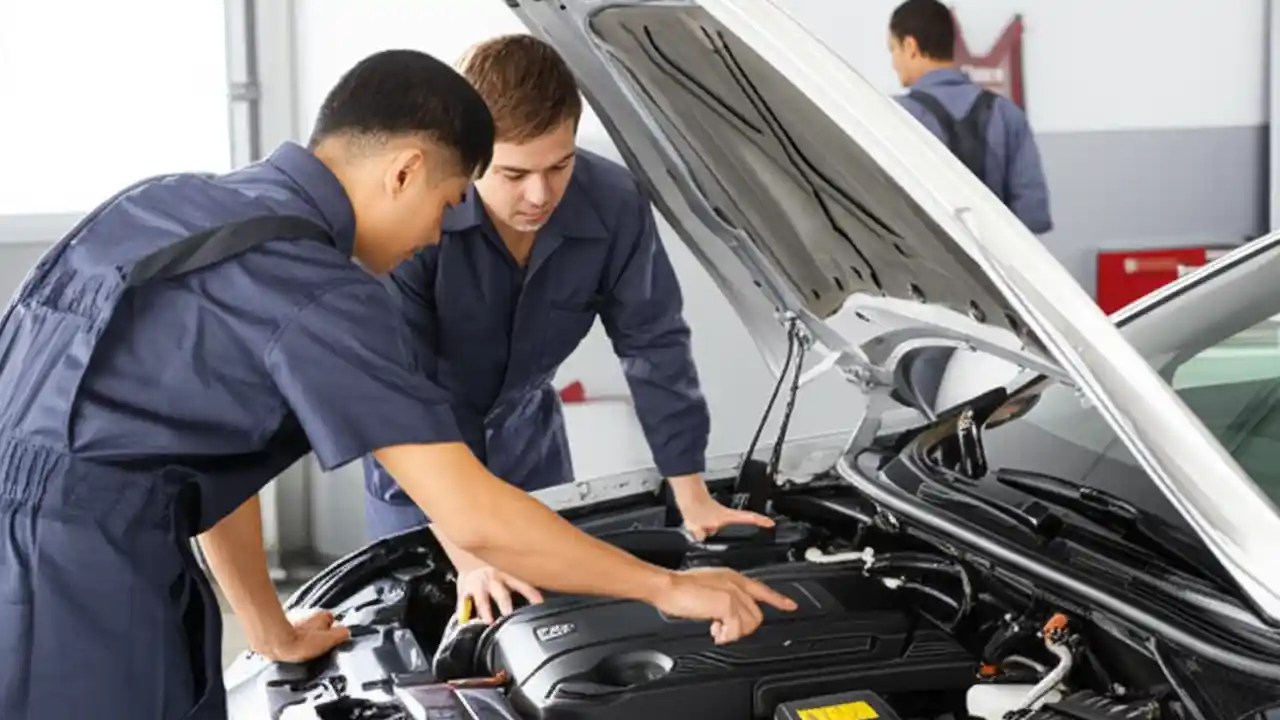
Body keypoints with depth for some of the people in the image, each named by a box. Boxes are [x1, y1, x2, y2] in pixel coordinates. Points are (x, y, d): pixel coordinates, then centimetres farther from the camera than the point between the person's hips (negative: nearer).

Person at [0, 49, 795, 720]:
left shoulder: (186, 209, 16)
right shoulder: (315, 288, -13)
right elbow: (474, 519, -15)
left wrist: (272, 630, 32)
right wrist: (669, 587, -4)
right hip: (75, 583, -9)